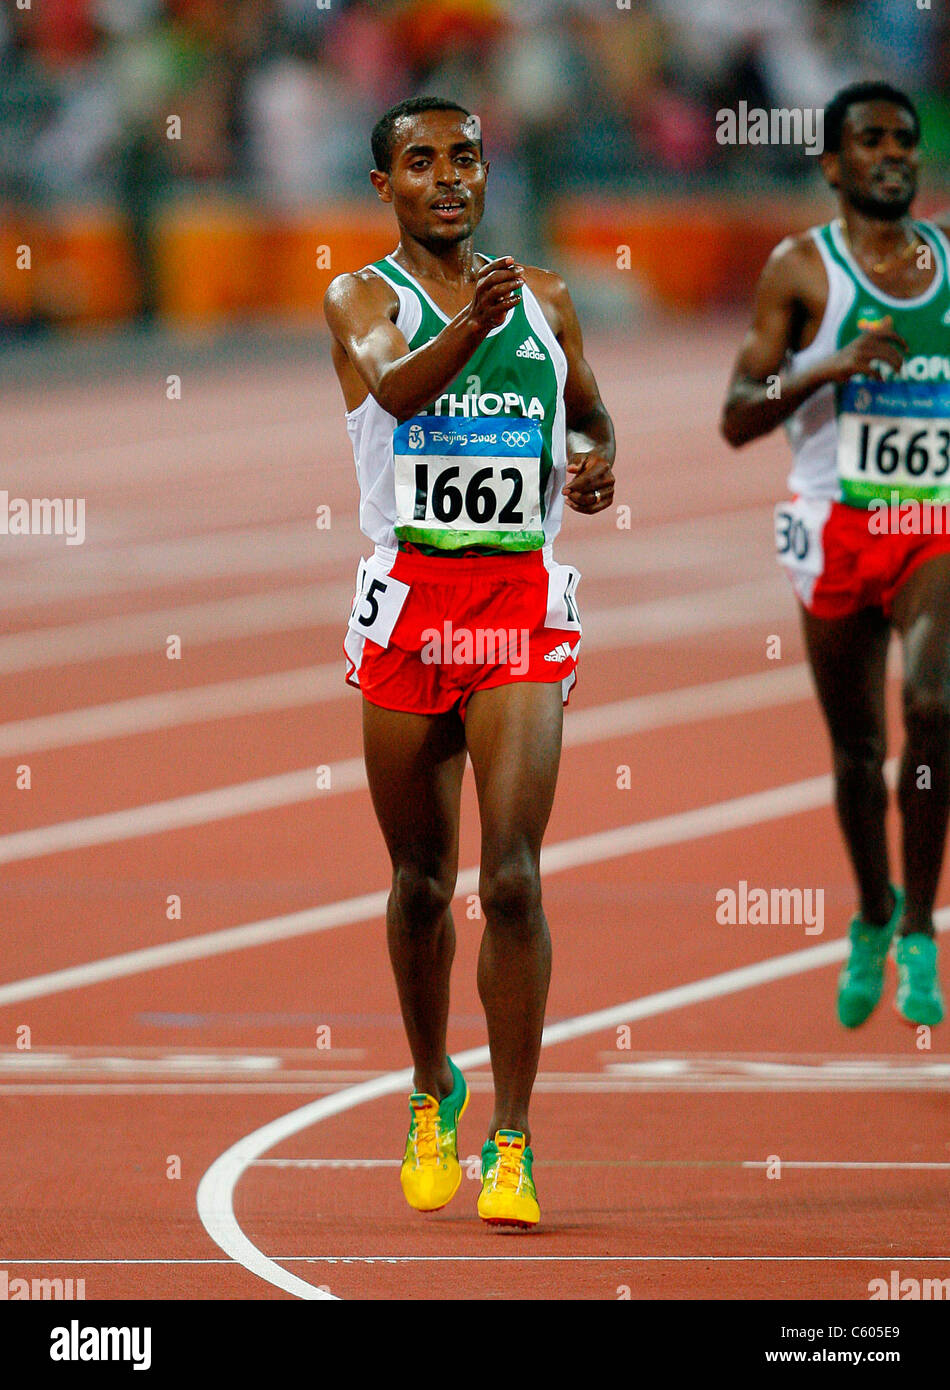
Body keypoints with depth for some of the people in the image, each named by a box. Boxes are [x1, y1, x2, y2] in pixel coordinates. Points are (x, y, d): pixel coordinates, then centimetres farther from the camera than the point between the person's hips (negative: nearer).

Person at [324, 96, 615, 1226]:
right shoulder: (361, 298, 0)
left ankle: (511, 1141, -9)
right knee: (420, 879, 10)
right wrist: (467, 328, -42)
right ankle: (431, 1089, 34)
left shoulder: (545, 301, 11)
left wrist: (596, 466, 4)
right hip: (408, 602, -1)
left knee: (511, 877, -12)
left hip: (521, 604, 1)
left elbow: (592, 417, 27)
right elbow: (394, 385, -22)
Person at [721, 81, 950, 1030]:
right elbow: (737, 418, -6)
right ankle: (872, 917, 36)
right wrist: (836, 365, -19)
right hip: (838, 524, -1)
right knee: (857, 745, 10)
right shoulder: (801, 267, -1)